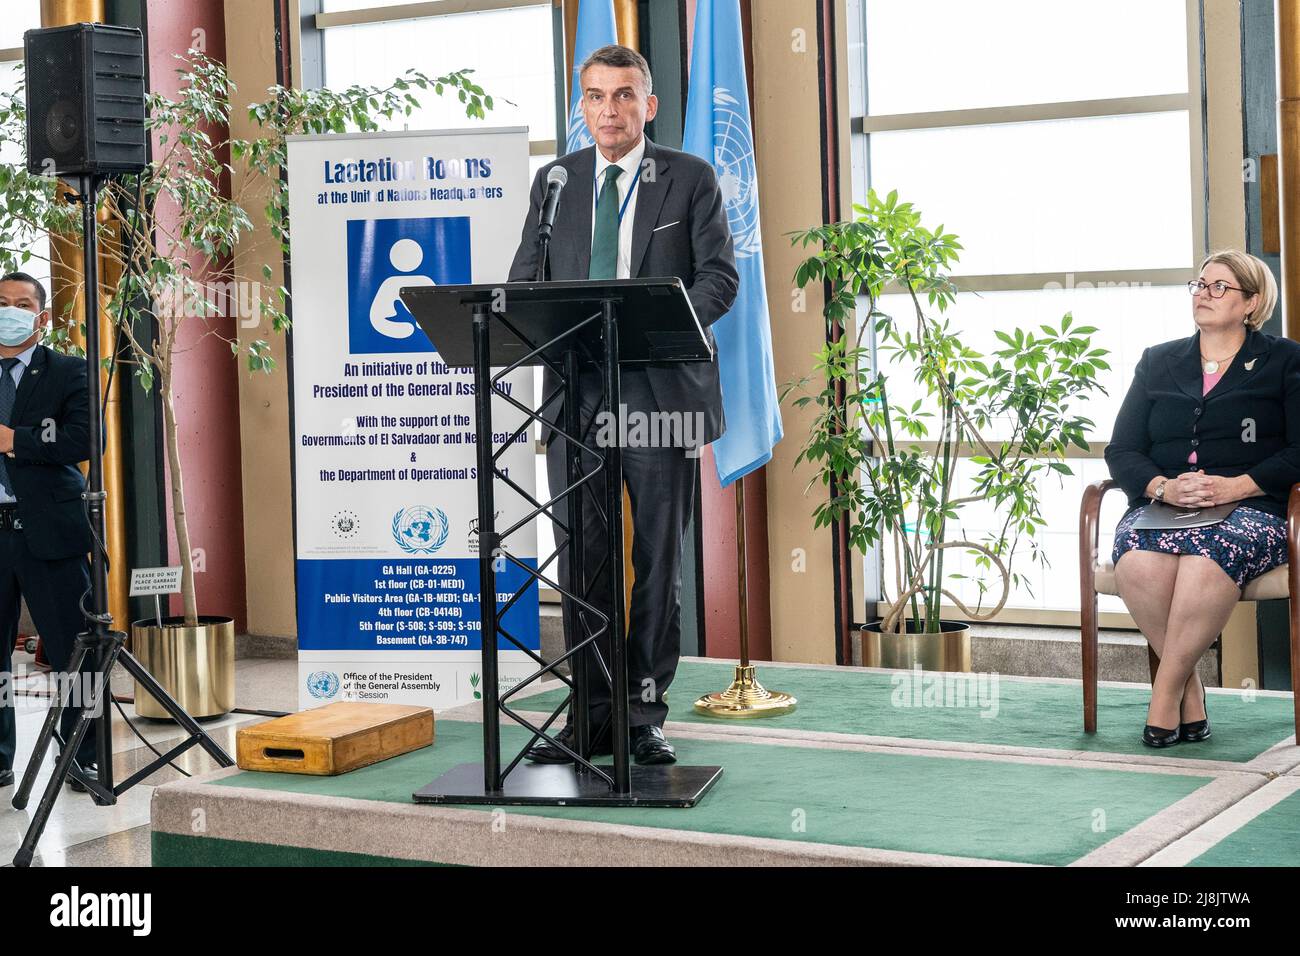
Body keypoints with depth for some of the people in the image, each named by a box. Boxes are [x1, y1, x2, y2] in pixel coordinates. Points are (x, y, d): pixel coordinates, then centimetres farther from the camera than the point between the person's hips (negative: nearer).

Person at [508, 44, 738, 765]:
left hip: (661, 389, -2)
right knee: (581, 561, 2)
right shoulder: (555, 181, 13)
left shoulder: (690, 178, 5)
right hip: (574, 390, 2)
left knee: (659, 561, 3)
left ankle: (646, 716, 12)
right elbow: (524, 279, 12)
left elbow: (720, 276, -1)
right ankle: (591, 717, 10)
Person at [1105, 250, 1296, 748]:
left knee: (1205, 560, -39)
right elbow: (1121, 451, 14)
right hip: (1162, 505, 3)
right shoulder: (1157, 362, 23)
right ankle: (1191, 690, -19)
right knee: (1138, 564, -34)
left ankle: (1165, 693, -26)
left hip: (1251, 507, -3)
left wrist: (1236, 485, -13)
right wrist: (1163, 486, -8)